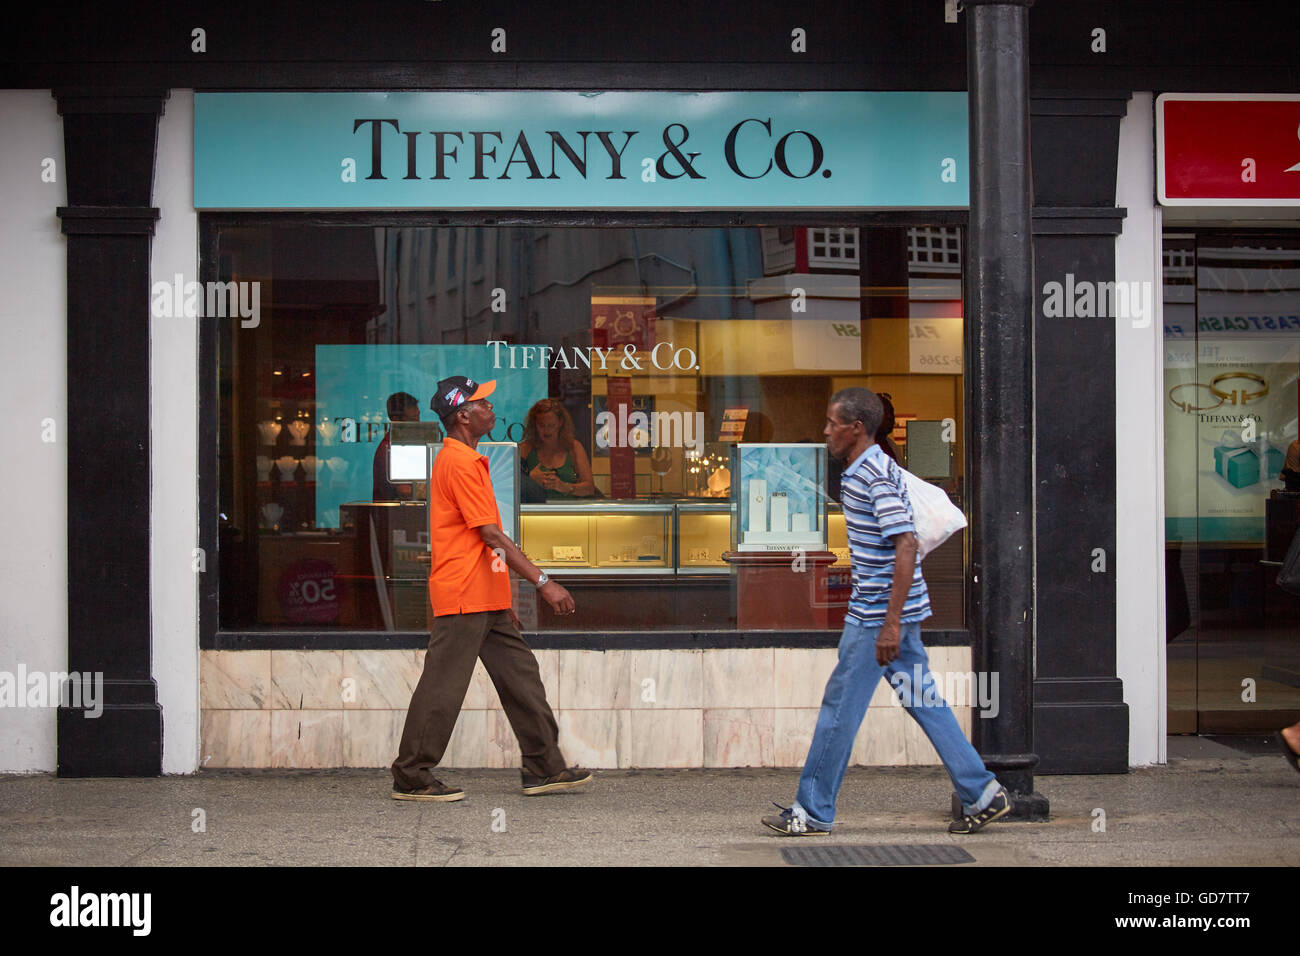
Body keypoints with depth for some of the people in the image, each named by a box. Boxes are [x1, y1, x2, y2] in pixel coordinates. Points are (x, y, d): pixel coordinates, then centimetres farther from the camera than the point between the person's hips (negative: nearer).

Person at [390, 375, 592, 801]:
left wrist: (502, 600, 22)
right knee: (443, 687, -4)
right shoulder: (459, 462, -15)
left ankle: (544, 767, 16)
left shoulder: (465, 459, 17)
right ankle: (411, 777, 3)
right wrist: (543, 582, -19)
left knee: (521, 675, 11)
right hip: (463, 598, -10)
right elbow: (492, 535, -19)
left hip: (485, 599, 10)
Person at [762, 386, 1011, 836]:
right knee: (923, 701, 11)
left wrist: (890, 623, -25)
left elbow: (905, 547, -23)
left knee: (839, 709, -1)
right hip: (888, 612, 10)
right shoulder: (862, 471, 14)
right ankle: (982, 793, 13)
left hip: (877, 614, -10)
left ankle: (813, 811, 7)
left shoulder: (876, 475, -17)